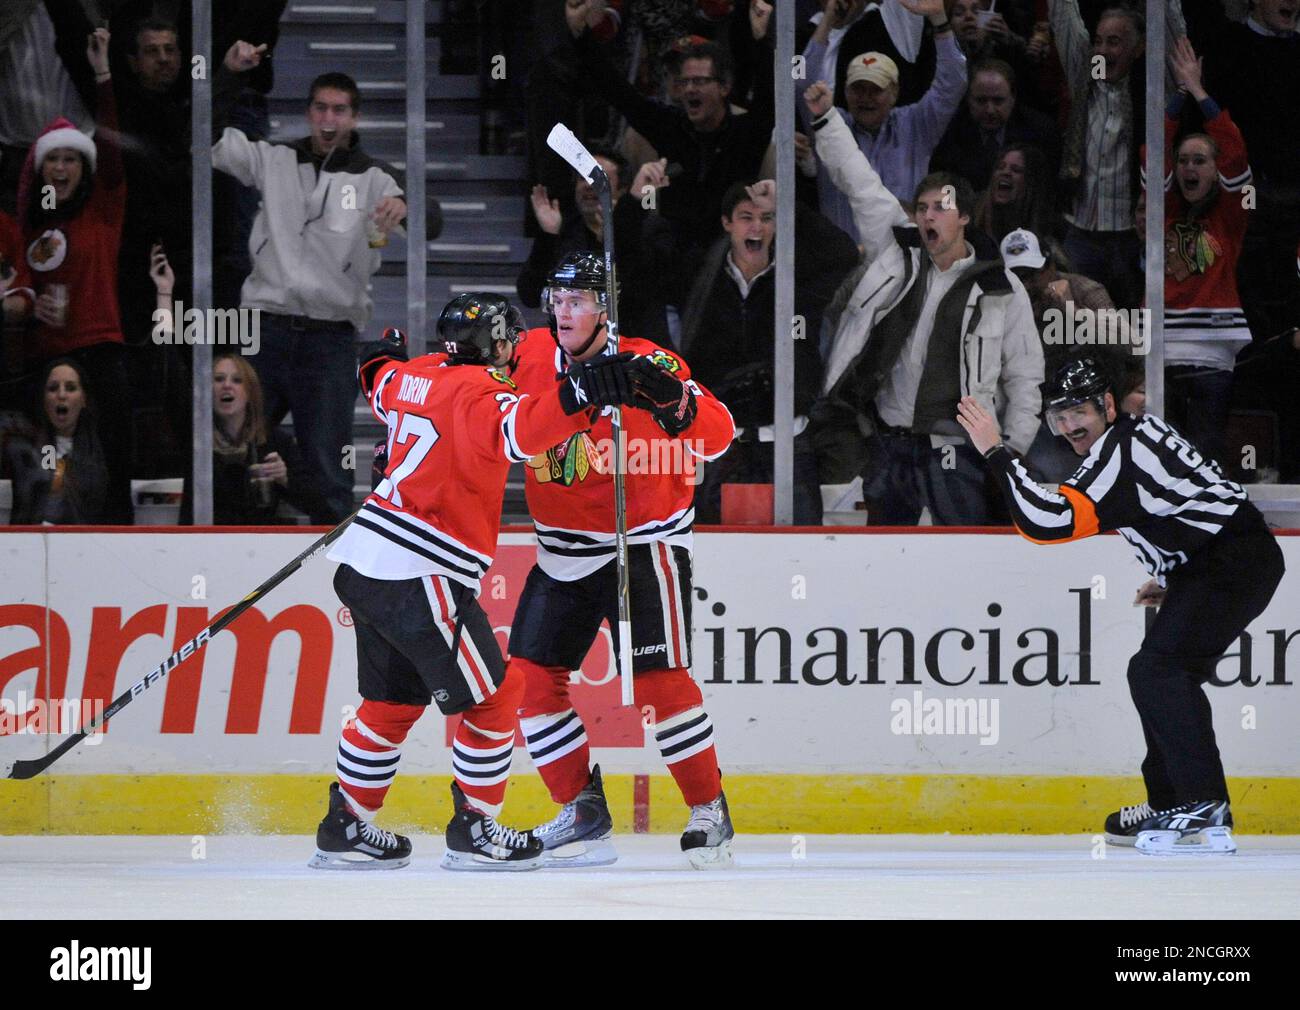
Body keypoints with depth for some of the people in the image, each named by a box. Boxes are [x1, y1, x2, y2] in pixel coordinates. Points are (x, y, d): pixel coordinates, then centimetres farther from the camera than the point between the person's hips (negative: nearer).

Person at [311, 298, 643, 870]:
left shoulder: (415, 377, 12)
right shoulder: (476, 390, -14)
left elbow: (381, 386, 36)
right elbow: (517, 429, -36)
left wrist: (382, 358, 57)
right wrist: (579, 393, -47)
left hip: (365, 565, 10)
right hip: (418, 577, -10)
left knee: (393, 702, 21)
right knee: (492, 696, 1)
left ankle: (345, 828, 26)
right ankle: (474, 831, 5)